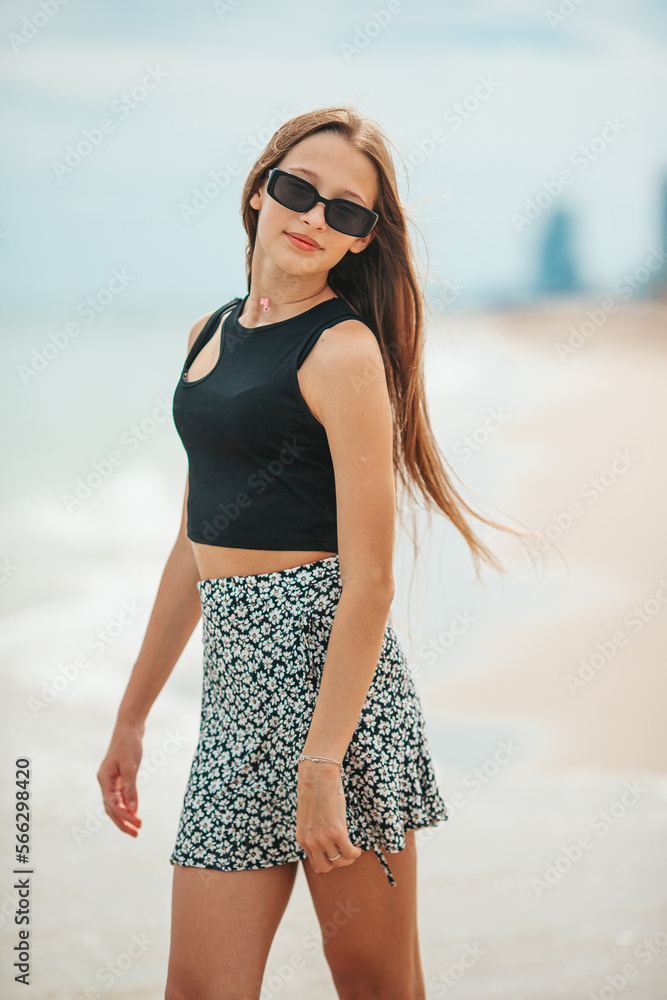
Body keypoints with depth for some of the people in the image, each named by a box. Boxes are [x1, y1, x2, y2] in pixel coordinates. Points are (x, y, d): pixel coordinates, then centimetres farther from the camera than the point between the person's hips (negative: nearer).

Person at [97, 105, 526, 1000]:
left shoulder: (343, 350, -9)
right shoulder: (213, 332, 15)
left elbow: (369, 580, -14)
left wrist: (322, 765, -20)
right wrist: (133, 715, 21)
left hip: (329, 666, -7)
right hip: (235, 675, 7)